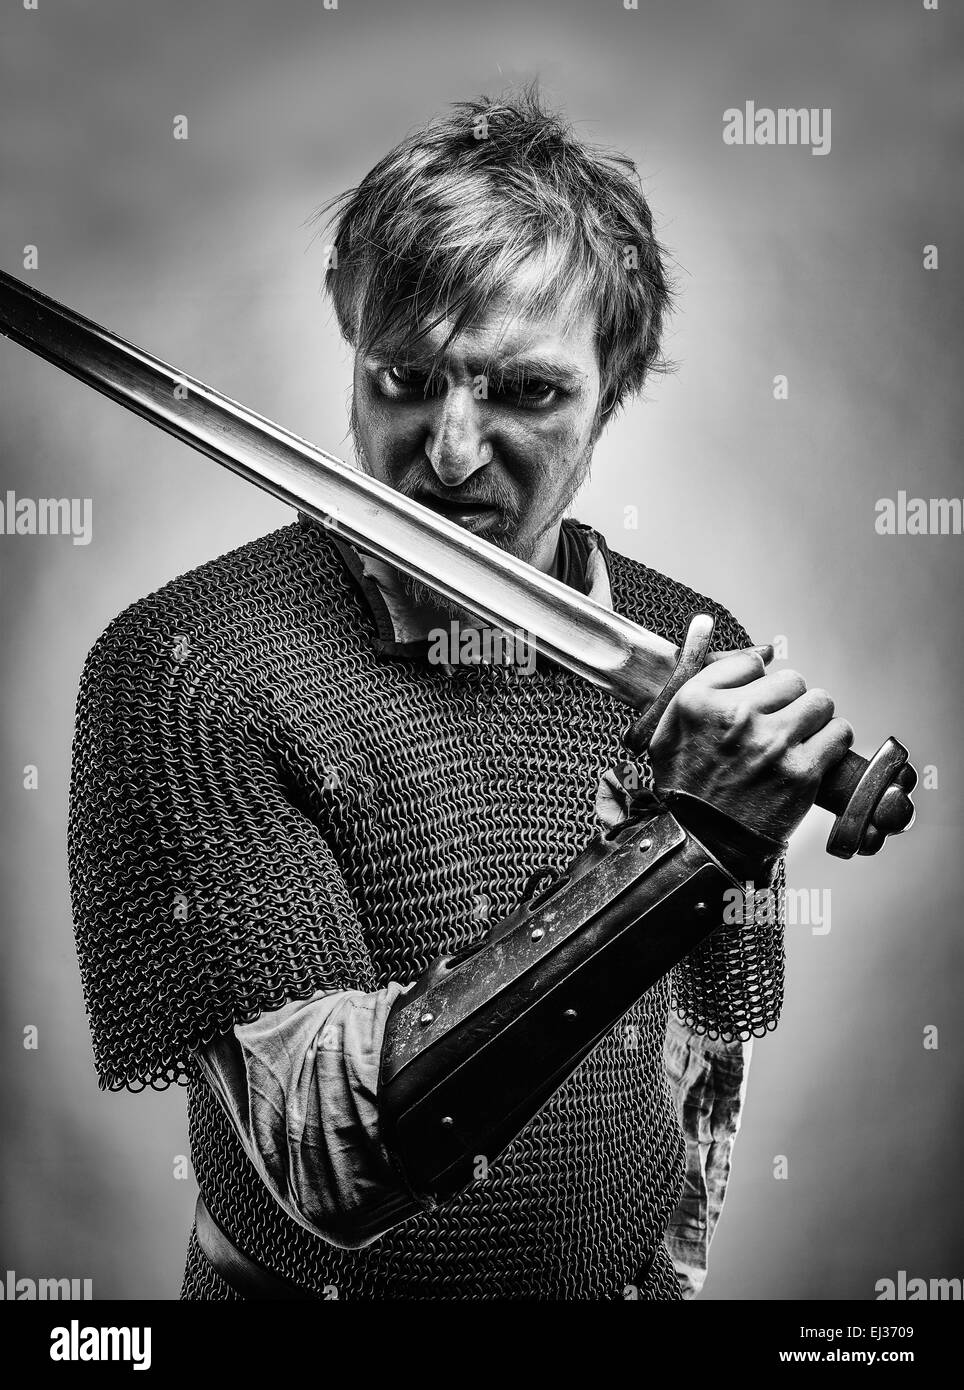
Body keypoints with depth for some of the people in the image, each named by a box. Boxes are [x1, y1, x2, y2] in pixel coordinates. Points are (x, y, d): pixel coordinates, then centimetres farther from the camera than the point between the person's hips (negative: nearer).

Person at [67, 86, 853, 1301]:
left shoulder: (695, 665, -9)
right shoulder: (188, 666, -23)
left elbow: (707, 1060, 3)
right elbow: (319, 1150, -29)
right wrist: (678, 843, -34)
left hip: (629, 1278, 3)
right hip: (309, 1282, -3)